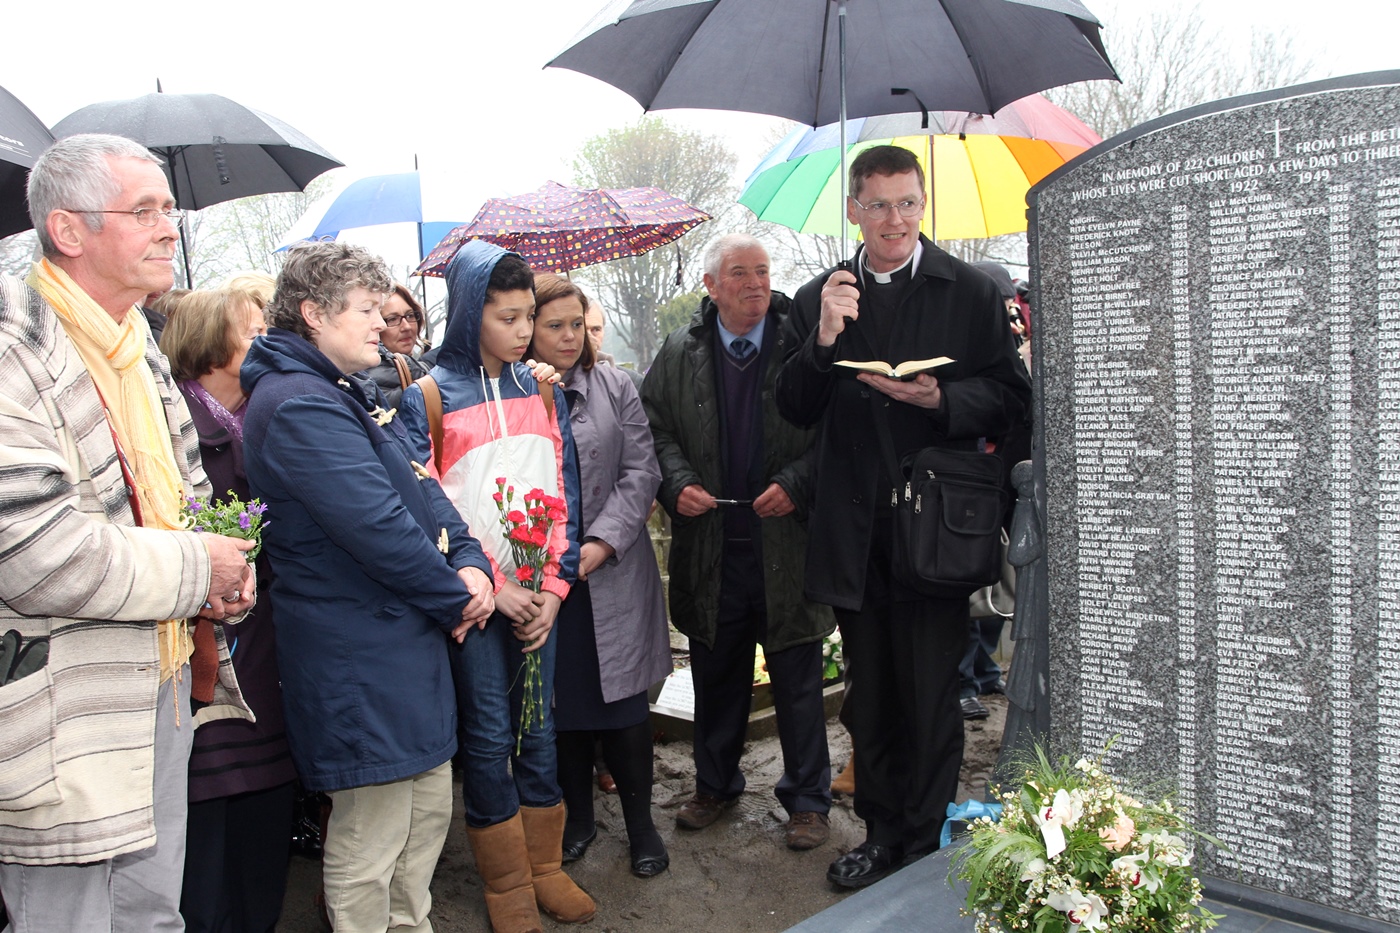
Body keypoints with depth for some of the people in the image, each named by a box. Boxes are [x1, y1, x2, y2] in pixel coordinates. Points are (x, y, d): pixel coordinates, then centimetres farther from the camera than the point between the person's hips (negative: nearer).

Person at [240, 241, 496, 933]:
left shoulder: (344, 395, 15)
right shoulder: (301, 407, -19)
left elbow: (420, 489, 11)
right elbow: (378, 528, -25)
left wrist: (470, 563, -5)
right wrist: (456, 597, -12)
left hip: (405, 643, 10)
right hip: (360, 660, -10)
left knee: (429, 809, 21)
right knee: (371, 841, 3)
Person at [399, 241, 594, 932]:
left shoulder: (543, 390, 8)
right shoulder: (426, 397, -5)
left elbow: (563, 491, 7)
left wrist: (553, 587, -2)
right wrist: (491, 586, -11)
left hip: (539, 594, 4)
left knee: (538, 726, 11)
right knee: (488, 736, 5)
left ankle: (546, 868, 27)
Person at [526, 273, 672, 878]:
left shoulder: (614, 387, 4)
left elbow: (640, 472, 0)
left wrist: (602, 543, -10)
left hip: (611, 573, 1)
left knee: (621, 699, 5)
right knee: (560, 703, 10)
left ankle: (640, 823, 23)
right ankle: (577, 817, 31)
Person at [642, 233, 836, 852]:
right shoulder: (679, 353, 6)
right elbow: (654, 429, 10)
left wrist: (795, 484, -16)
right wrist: (677, 483, -7)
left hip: (788, 543, -2)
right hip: (710, 547, 3)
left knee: (797, 680, 8)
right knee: (715, 674, 17)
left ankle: (807, 798, 26)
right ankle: (715, 784, 37)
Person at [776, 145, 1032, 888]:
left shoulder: (972, 293, 1)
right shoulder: (818, 299, 8)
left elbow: (1010, 396, -1)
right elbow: (795, 411, 4)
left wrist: (944, 400, -18)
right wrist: (822, 341, -12)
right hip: (853, 534, 3)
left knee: (930, 699, 6)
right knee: (870, 696, 16)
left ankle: (927, 845, 24)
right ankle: (881, 833, 32)